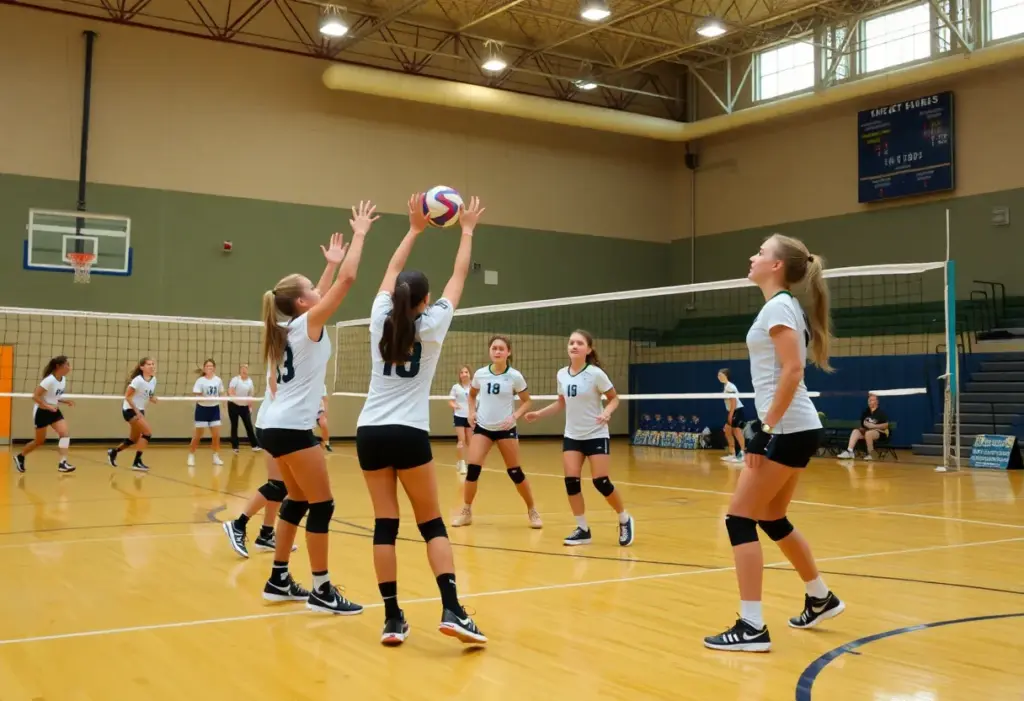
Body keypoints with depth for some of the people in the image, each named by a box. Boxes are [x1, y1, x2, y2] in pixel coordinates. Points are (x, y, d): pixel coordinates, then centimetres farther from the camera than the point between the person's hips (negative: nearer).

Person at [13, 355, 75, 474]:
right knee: (40, 441, 6)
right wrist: (48, 406, -30)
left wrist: (65, 401, 0)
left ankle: (63, 463, -15)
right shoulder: (49, 380, -24)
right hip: (41, 411, -7)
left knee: (65, 433, -13)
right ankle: (20, 457, 31)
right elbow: (35, 396, -24)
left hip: (54, 411, 7)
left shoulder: (63, 379, 1)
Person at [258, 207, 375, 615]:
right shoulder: (308, 324, -10)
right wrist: (360, 234, -6)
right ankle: (322, 591, 0)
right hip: (292, 428, -9)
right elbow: (347, 280, -14)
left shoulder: (287, 329, 12)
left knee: (297, 501, 17)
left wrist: (331, 263, 36)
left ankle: (279, 581, 22)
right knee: (321, 505, -4)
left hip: (276, 425, 9)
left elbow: (316, 300, 31)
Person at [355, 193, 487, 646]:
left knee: (385, 524, 3)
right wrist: (467, 231, 22)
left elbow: (392, 272, 21)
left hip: (369, 433, 3)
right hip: (408, 434, -3)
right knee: (431, 524, 3)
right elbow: (459, 277, 10)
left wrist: (415, 229, 30)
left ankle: (392, 618, 2)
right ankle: (452, 610, -10)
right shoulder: (431, 325, -1)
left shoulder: (380, 319, 6)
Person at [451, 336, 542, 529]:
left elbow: (526, 402, 0)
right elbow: (472, 395, 16)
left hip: (505, 429, -2)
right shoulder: (480, 374, -3)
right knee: (472, 468, -10)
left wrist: (515, 416, -17)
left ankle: (532, 511, 20)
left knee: (515, 472, 2)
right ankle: (466, 511, 5)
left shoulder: (515, 376, -10)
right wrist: (472, 412, -1)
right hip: (482, 427, 2)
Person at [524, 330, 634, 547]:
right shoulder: (561, 374, 0)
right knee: (571, 481, -5)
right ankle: (582, 529, 8)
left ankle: (625, 520, 17)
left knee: (601, 482, -8)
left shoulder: (595, 373, -14)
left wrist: (607, 413, -24)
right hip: (572, 436, 5)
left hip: (596, 435, -5)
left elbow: (614, 398, -5)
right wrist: (538, 414, 9)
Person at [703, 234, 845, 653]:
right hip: (797, 429, 10)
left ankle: (752, 628, -5)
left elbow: (792, 371, -22)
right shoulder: (783, 306, 16)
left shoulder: (778, 306, -12)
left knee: (740, 518, -7)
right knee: (771, 519, 20)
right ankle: (820, 598, 34)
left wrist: (766, 429, -22)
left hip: (788, 430, -10)